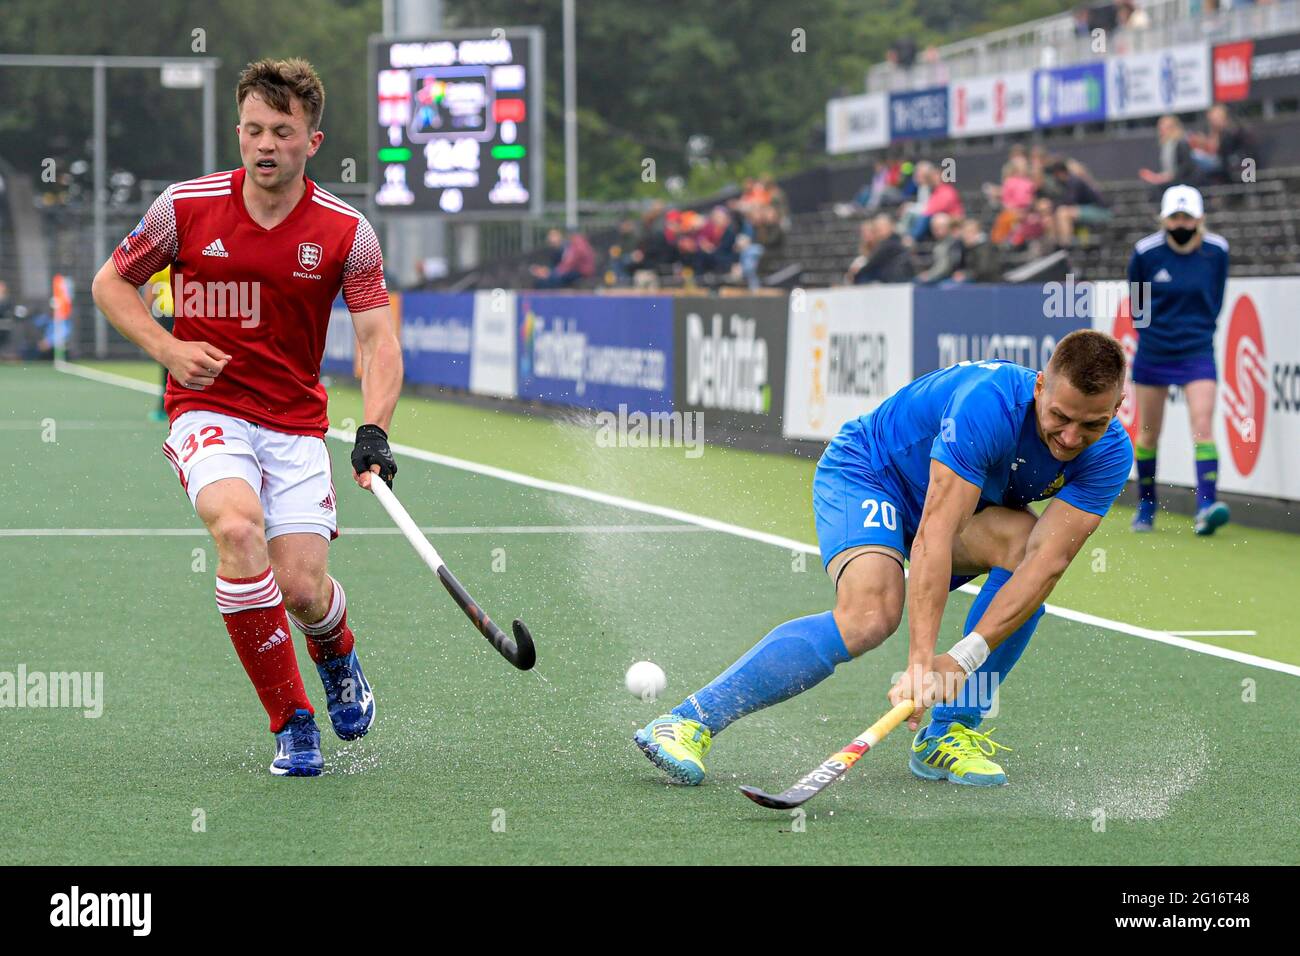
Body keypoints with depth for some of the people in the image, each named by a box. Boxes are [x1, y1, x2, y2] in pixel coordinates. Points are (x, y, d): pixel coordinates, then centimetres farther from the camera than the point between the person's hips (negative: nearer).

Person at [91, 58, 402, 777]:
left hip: (297, 426, 1)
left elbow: (378, 340, -8)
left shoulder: (345, 232, -5)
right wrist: (167, 348, -7)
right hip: (208, 412, -1)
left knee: (304, 590, -11)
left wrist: (374, 432, -24)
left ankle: (337, 655, 32)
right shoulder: (187, 206, -5)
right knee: (238, 527, -31)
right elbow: (111, 283, 9)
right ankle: (291, 722, -18)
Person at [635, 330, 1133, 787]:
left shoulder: (1108, 455, -22)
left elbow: (1048, 559, -30)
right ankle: (689, 722, -28)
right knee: (871, 614, -31)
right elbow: (934, 536, -42)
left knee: (1025, 541, -27)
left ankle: (949, 733, -15)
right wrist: (921, 663, -49)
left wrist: (965, 657, -40)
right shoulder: (987, 404, -37)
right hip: (865, 471, -5)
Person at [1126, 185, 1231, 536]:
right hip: (1153, 352, 0)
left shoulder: (1216, 250, -4)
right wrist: (1149, 329, 7)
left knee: (1202, 426, -16)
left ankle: (1206, 507, -24)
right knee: (1148, 433, 9)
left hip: (1197, 352, 0)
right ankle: (1146, 507, 26)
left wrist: (1201, 326, 10)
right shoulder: (1145, 252, -8)